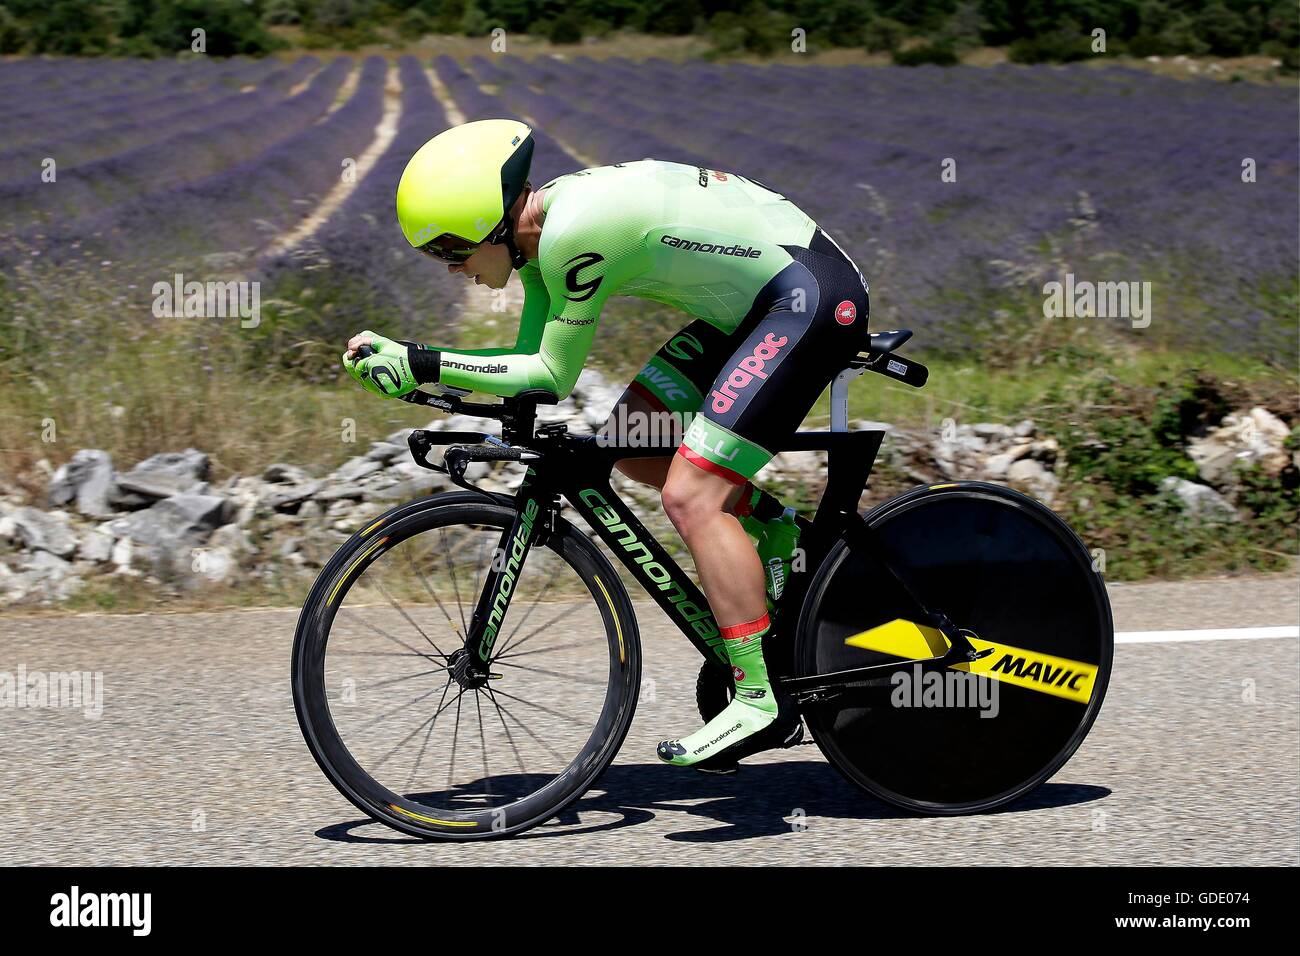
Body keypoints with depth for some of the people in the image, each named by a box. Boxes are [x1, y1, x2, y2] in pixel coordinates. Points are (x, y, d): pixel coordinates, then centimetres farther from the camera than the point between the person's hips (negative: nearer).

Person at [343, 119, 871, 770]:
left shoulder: (573, 234, -23)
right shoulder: (546, 227, 6)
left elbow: (553, 376, -16)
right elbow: (532, 363, 8)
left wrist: (422, 364, -17)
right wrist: (405, 362, -1)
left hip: (813, 299, -10)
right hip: (757, 295, 10)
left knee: (689, 496, -13)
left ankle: (760, 702, -12)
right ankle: (772, 529, 20)